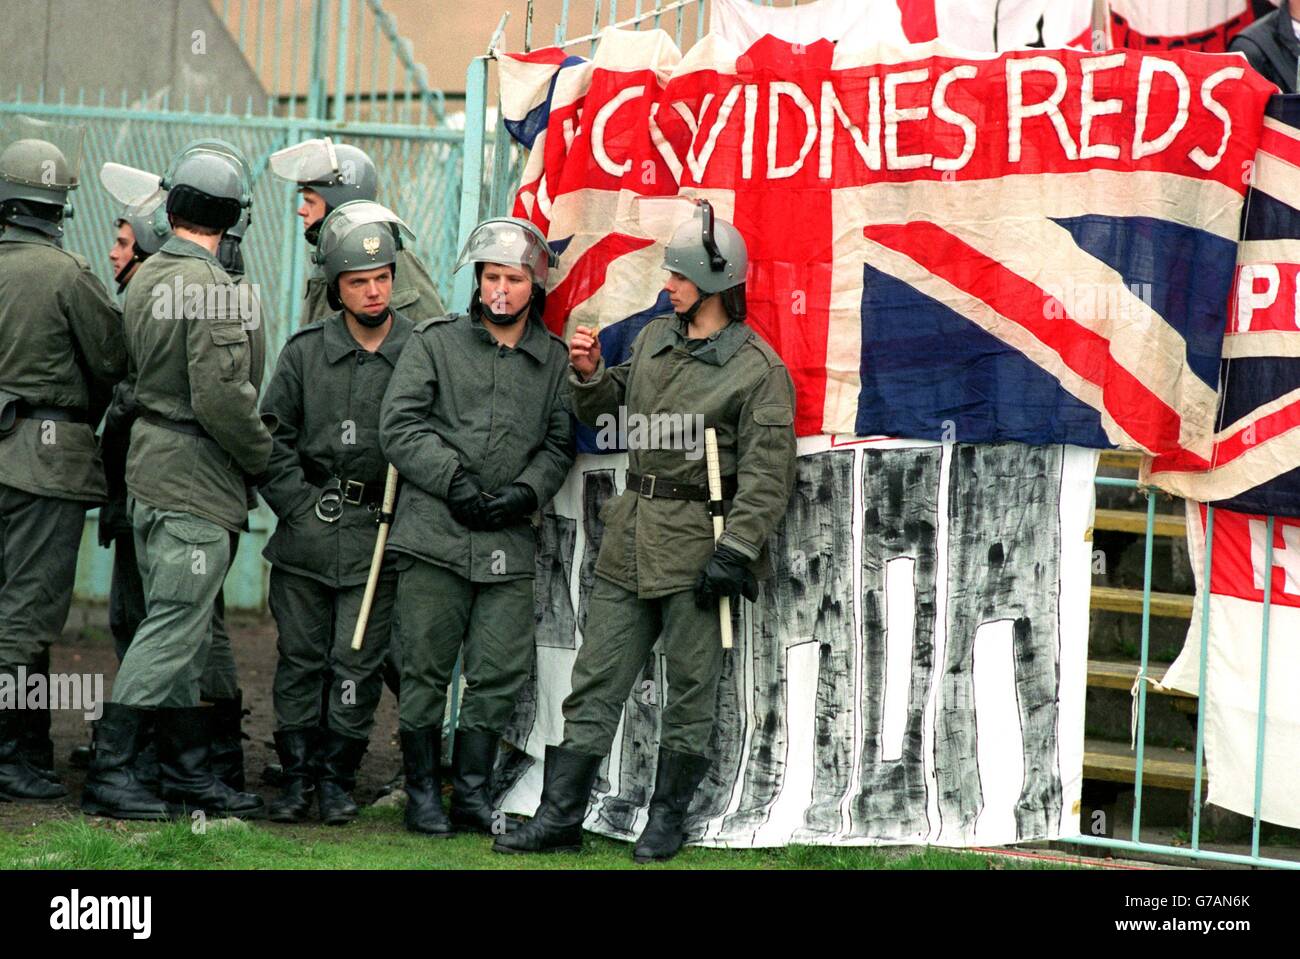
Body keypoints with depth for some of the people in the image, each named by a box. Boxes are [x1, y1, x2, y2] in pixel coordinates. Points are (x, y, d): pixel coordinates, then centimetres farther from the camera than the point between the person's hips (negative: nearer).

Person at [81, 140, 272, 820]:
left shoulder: (145, 278, 11)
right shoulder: (210, 287, -17)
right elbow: (221, 399, -23)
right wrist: (265, 458, -7)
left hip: (150, 470, 9)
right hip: (195, 482, -9)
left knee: (183, 636, 13)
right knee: (173, 631, -6)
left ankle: (190, 774, 19)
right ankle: (107, 774, -5)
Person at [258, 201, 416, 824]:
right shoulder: (306, 351, 5)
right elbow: (273, 436, 7)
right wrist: (302, 508, -2)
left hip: (379, 536, -2)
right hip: (306, 532, 2)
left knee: (358, 662, 0)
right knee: (300, 657, 6)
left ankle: (338, 776, 12)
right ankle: (296, 775, 15)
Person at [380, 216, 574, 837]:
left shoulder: (555, 360, 11)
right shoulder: (435, 343, 5)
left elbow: (559, 443, 11)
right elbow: (399, 426, -1)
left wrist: (525, 491, -7)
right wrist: (453, 479, -12)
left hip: (509, 542, 2)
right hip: (434, 534, -2)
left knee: (500, 672, 2)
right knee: (426, 668, 2)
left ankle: (473, 792, 13)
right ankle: (423, 792, 13)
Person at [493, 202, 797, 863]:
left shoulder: (758, 368, -7)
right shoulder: (654, 339, 12)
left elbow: (767, 473, -11)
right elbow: (609, 412, 24)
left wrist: (735, 551, -18)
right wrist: (590, 376, 3)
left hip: (696, 546, -6)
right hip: (631, 536, 6)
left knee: (690, 690, 3)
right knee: (594, 682, 5)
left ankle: (666, 819, 15)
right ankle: (560, 817, 8)